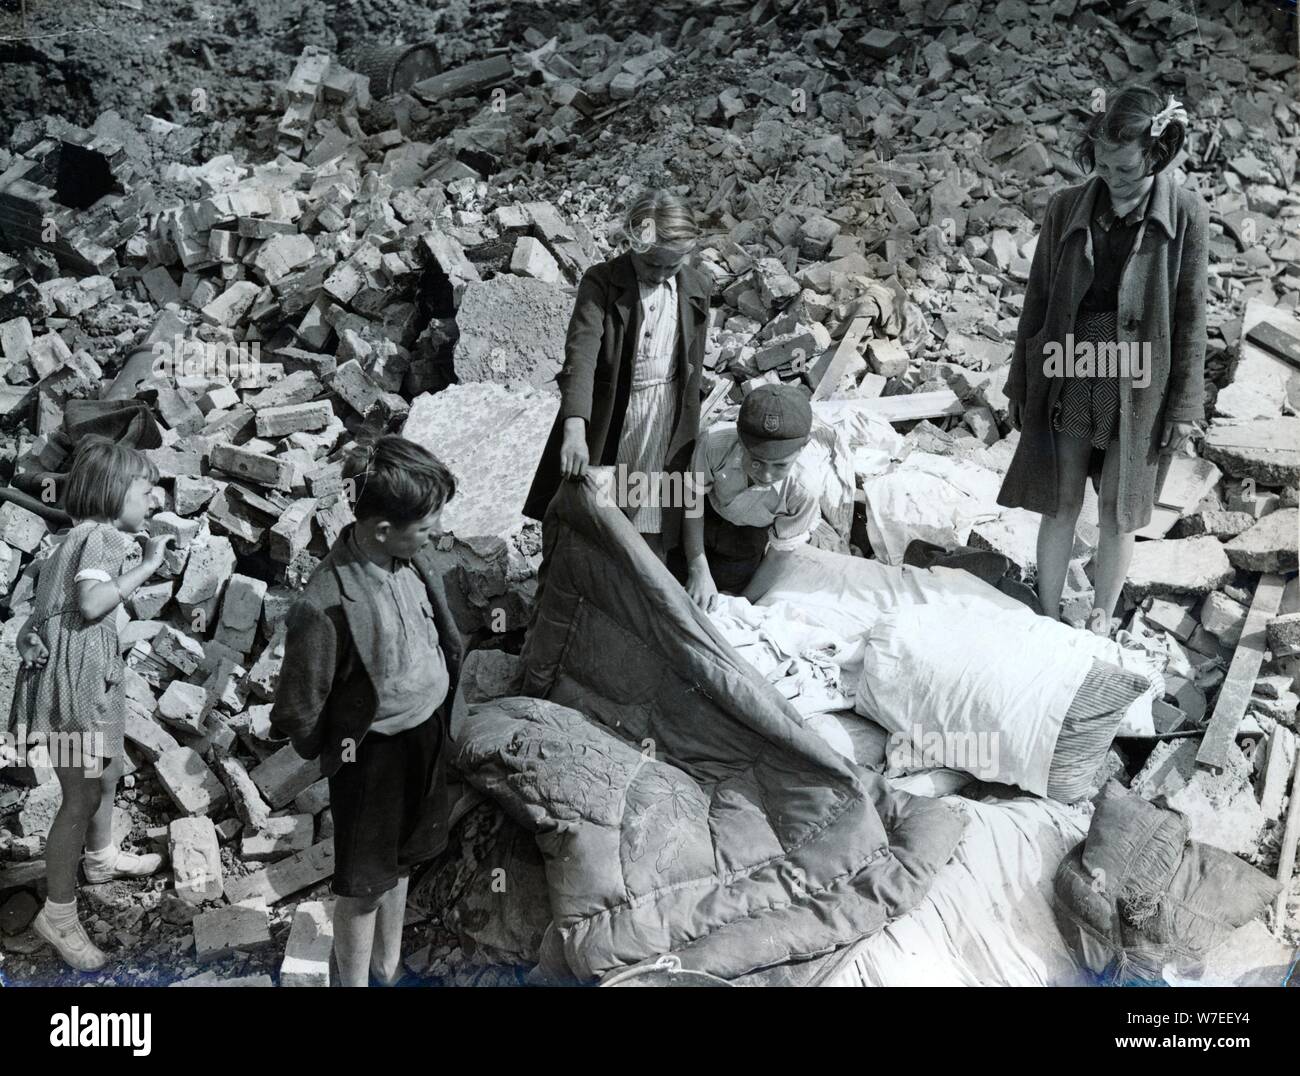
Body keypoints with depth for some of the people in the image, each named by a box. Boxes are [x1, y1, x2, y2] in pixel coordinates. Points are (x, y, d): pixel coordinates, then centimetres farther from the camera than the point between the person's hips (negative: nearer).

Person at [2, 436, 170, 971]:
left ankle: (102, 857, 50)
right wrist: (147, 565, -22)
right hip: (73, 678, -11)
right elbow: (91, 602, -30)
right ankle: (58, 914, 5)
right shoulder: (99, 537, -16)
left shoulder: (85, 536, 14)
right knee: (82, 797, -5)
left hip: (93, 676, 11)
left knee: (107, 772, 28)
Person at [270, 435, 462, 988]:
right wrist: (334, 753, -3)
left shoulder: (411, 555, -12)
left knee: (400, 861, 27)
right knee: (364, 887, 14)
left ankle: (388, 969, 49)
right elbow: (298, 713, -21)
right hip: (373, 754, -7)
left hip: (427, 732, 7)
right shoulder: (325, 607, -33)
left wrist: (437, 716, 14)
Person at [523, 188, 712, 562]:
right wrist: (575, 430, -39)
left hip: (667, 422, 2)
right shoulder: (601, 282, -13)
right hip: (606, 420, -2)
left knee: (653, 536, 5)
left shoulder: (697, 287, 0)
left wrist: (688, 435, 10)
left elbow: (693, 367, 9)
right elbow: (581, 354, -26)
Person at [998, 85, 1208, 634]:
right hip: (1068, 380, 1)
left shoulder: (1185, 214, -6)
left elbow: (1190, 316, -3)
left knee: (1118, 516, 10)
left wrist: (1183, 407, -4)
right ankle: (1049, 620, 24)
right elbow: (1038, 298, 5)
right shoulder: (1067, 207, -2)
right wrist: (1020, 385, 7)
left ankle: (1101, 620, 29)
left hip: (1139, 387, -1)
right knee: (1059, 507, 8)